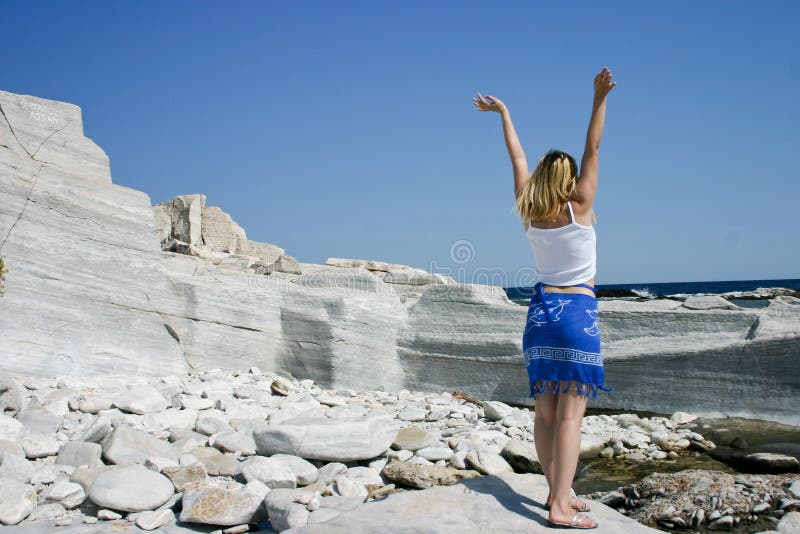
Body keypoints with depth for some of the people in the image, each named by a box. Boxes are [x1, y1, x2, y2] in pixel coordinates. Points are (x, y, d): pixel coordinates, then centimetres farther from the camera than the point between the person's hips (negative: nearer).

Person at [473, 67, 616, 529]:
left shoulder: (530, 212, 4)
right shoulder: (580, 208, -7)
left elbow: (518, 157, 13)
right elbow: (593, 149, -9)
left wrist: (503, 113, 24)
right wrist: (600, 98, -10)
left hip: (542, 309, 6)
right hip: (578, 310, -5)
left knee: (546, 410, 8)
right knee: (572, 412, -7)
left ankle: (559, 492, 19)